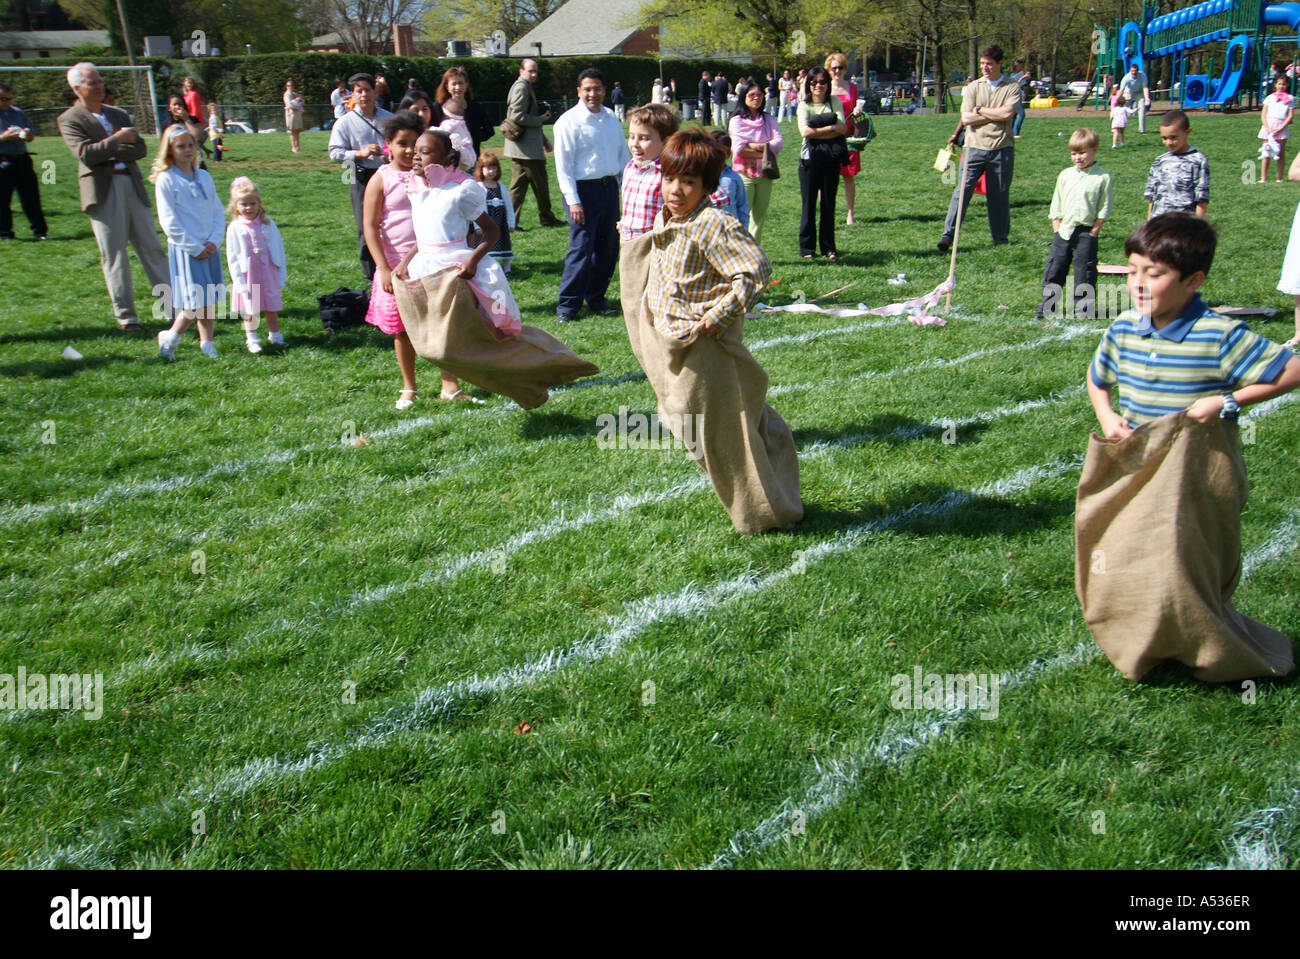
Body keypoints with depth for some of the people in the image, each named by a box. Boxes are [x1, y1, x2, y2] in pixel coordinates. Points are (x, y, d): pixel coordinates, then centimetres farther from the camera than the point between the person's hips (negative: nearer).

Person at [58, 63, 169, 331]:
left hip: (132, 185, 4)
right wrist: (117, 139, -12)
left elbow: (139, 149, 8)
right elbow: (85, 154, -13)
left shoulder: (118, 114, 18)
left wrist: (111, 152, -6)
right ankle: (125, 314, 5)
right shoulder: (70, 120, 2)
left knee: (152, 248, 4)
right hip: (103, 191, -4)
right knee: (114, 255, -1)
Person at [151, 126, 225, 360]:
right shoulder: (165, 180, -7)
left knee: (211, 300, 8)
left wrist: (214, 240, -5)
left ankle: (207, 343, 19)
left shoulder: (204, 177, 10)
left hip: (210, 248, 5)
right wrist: (195, 248, -12)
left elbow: (218, 211, 10)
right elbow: (169, 222, -10)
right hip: (185, 250, -5)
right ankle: (169, 337, 12)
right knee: (195, 303, -8)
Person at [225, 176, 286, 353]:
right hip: (248, 275, -2)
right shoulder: (234, 229, -5)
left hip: (268, 273, 2)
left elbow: (278, 249, 5)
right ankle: (251, 339, 15)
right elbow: (232, 257, -4)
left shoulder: (268, 224, 0)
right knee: (250, 310, 4)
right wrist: (239, 282, -9)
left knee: (271, 307, 11)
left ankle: (275, 335, 26)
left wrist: (282, 274, 3)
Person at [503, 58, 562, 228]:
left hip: (520, 147, 10)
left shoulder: (527, 87, 20)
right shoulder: (521, 87, -12)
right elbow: (518, 116, -21)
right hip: (527, 147, -10)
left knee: (518, 185, 8)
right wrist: (540, 119, -11)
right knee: (540, 184, 1)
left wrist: (544, 140, 23)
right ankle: (546, 218, 12)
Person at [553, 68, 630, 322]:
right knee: (581, 249, -8)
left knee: (608, 248, 12)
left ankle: (595, 297, 27)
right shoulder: (569, 121, -8)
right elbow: (563, 165, -10)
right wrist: (573, 201, -16)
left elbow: (623, 153, 19)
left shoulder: (611, 117, 11)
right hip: (584, 189, -6)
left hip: (610, 187, 6)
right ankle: (567, 305, 2)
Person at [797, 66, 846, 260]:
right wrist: (831, 128, -11)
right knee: (809, 203, 1)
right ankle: (806, 247, 8)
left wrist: (817, 132, -14)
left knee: (829, 203, 5)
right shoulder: (804, 106, 3)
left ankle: (828, 247, 12)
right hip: (810, 158, -1)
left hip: (831, 159, 1)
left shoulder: (835, 102, 7)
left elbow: (843, 128, -7)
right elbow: (805, 131, -13)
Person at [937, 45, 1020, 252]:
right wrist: (996, 115, -6)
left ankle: (1001, 238, 19)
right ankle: (948, 235, -9)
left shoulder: (1012, 88, 5)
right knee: (963, 190, -8)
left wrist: (980, 110, -6)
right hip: (975, 147, 0)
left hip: (1002, 149, 0)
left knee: (1000, 194, 7)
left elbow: (1008, 113, -13)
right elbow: (966, 118, -4)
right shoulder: (973, 87, 8)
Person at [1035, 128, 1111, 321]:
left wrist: (1093, 232, -7)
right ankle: (1048, 306, 12)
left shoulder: (1102, 177, -2)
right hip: (1063, 231, 3)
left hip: (1086, 232, -3)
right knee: (1054, 269, 4)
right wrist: (1057, 229, 3)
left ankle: (1083, 309, 11)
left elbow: (1104, 209, -2)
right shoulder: (1065, 175, 8)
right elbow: (1056, 206, 11)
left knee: (1085, 271, 1)